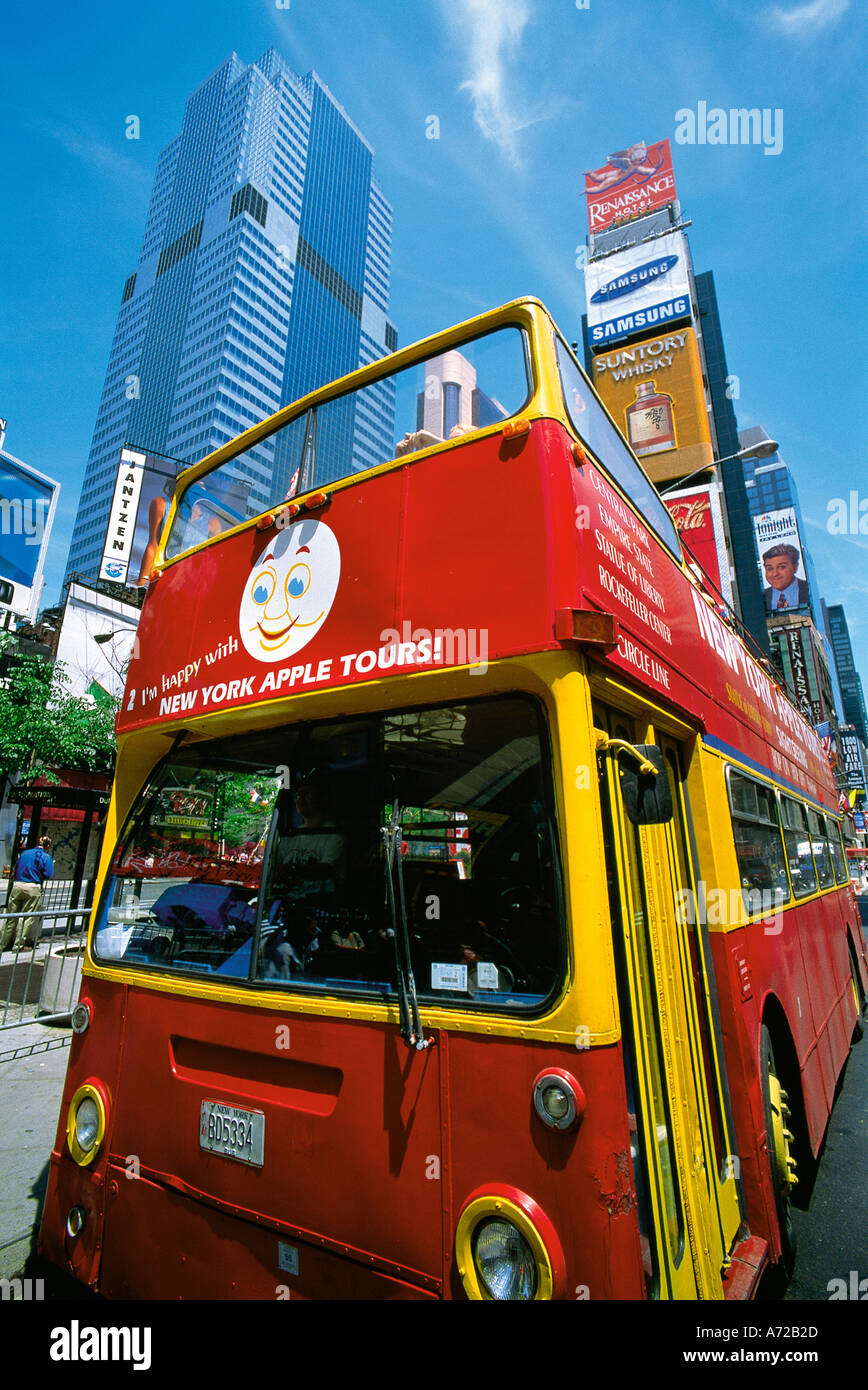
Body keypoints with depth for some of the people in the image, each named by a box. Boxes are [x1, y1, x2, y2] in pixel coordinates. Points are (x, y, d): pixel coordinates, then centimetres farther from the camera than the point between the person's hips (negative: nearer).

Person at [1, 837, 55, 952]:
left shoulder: (24, 853, 14)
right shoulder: (46, 857, -1)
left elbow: (16, 870, 20)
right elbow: (49, 874, -6)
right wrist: (51, 864, 10)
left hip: (17, 886, 5)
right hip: (32, 888, -5)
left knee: (11, 916, 11)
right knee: (27, 917, 3)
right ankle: (18, 945, 5)